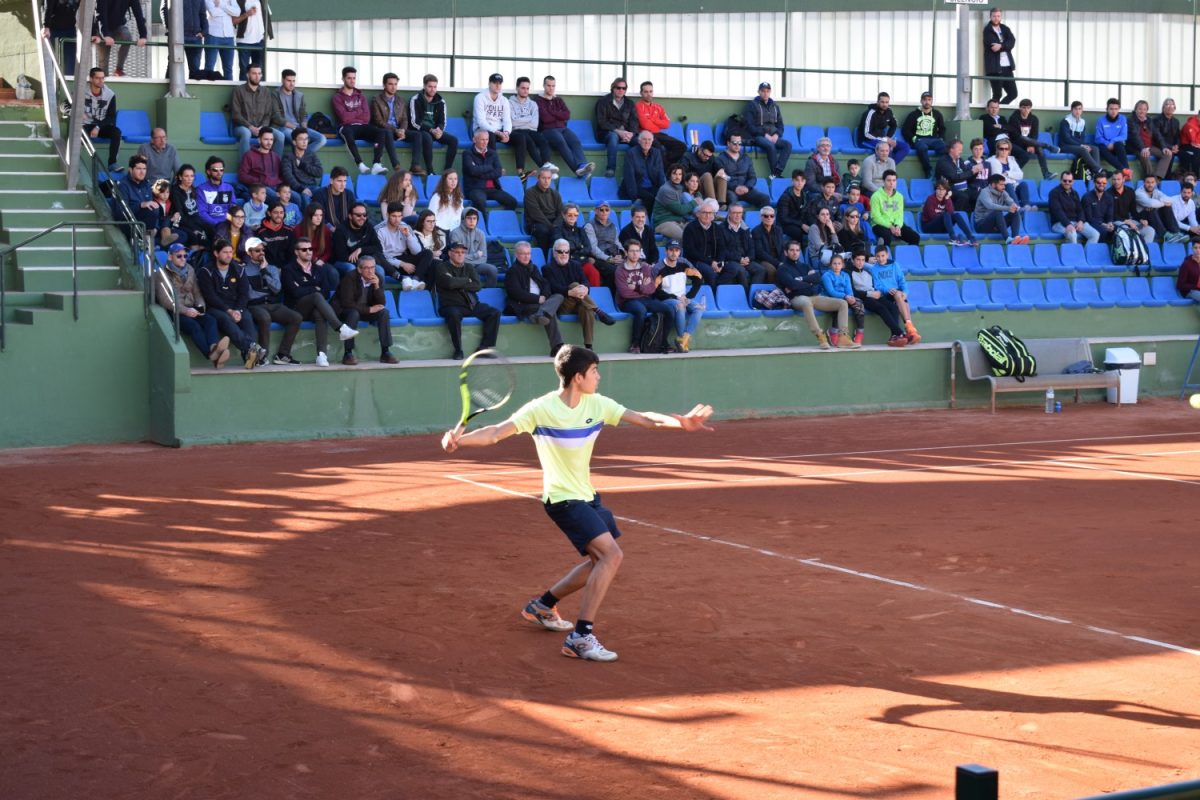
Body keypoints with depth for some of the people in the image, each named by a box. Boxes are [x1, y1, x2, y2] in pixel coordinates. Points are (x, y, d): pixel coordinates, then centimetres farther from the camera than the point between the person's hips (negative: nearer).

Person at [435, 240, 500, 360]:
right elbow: (450, 283, -16)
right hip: (451, 306, -5)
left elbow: (477, 286, 1)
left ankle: (485, 347, -15)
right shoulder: (441, 267, 4)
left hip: (472, 305, 5)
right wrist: (467, 280, 0)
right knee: (454, 314, -40)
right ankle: (458, 350, -28)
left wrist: (459, 285, -8)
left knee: (495, 312, -15)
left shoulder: (469, 268, 18)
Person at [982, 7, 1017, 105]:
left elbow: (1012, 42, -3)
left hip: (1007, 66, 6)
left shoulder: (1005, 29, 15)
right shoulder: (987, 30, -1)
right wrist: (1005, 46, -7)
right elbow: (993, 46, -14)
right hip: (995, 67, -6)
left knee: (1013, 93, 5)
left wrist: (1001, 46, -19)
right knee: (997, 95, -4)